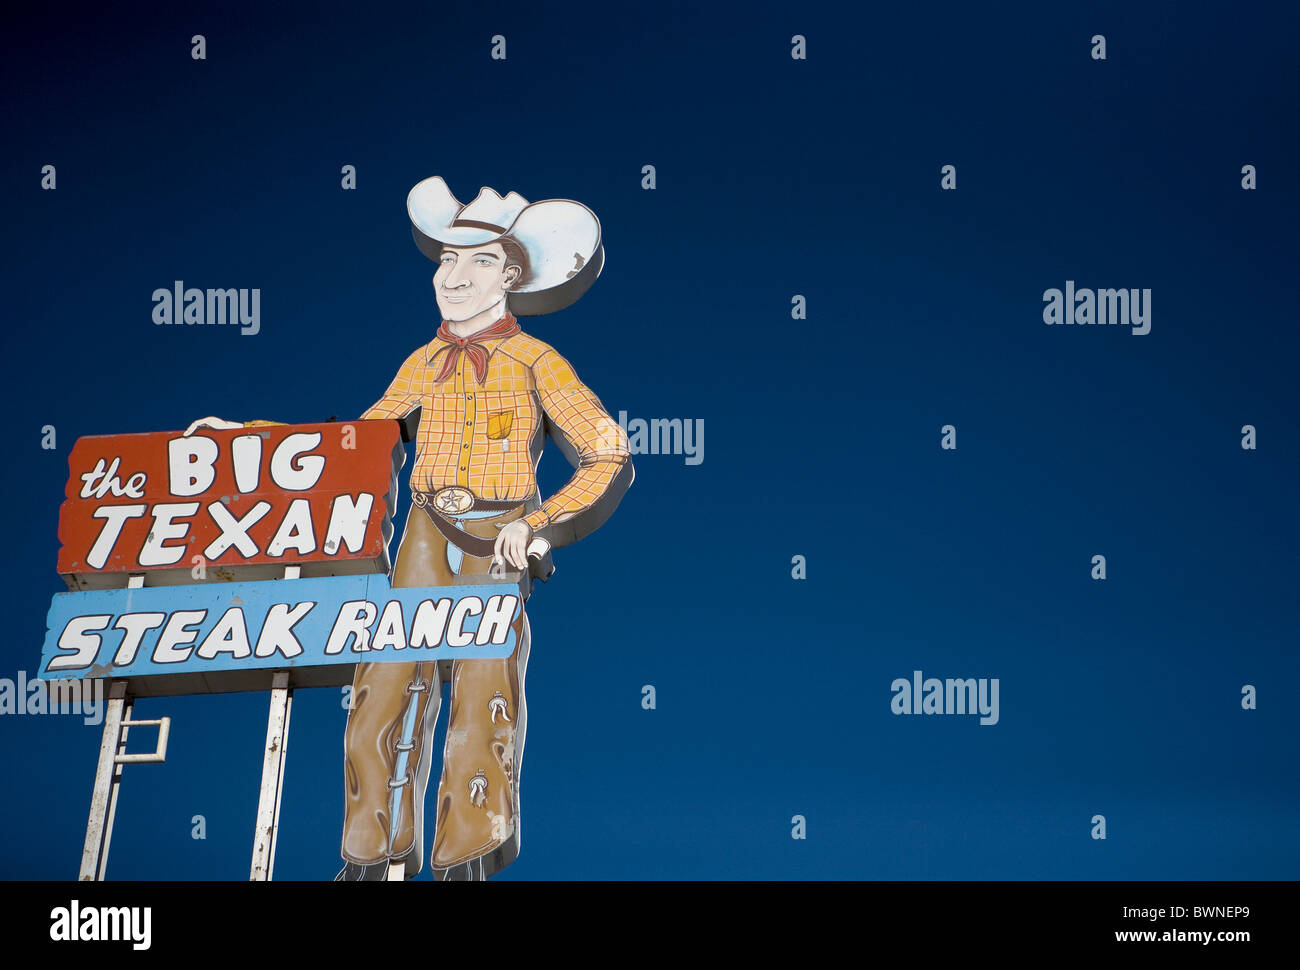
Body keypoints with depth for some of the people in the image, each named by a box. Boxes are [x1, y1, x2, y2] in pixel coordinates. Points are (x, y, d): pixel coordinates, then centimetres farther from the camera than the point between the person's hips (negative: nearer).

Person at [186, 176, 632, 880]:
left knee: (483, 687, -6)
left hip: (499, 541, -4)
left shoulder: (535, 363, -2)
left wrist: (541, 526, -17)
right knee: (387, 683, -3)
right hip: (428, 535, 4)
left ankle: (467, 859, 7)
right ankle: (375, 856, 8)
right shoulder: (425, 365, 11)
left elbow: (611, 459, -6)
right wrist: (251, 435, 16)